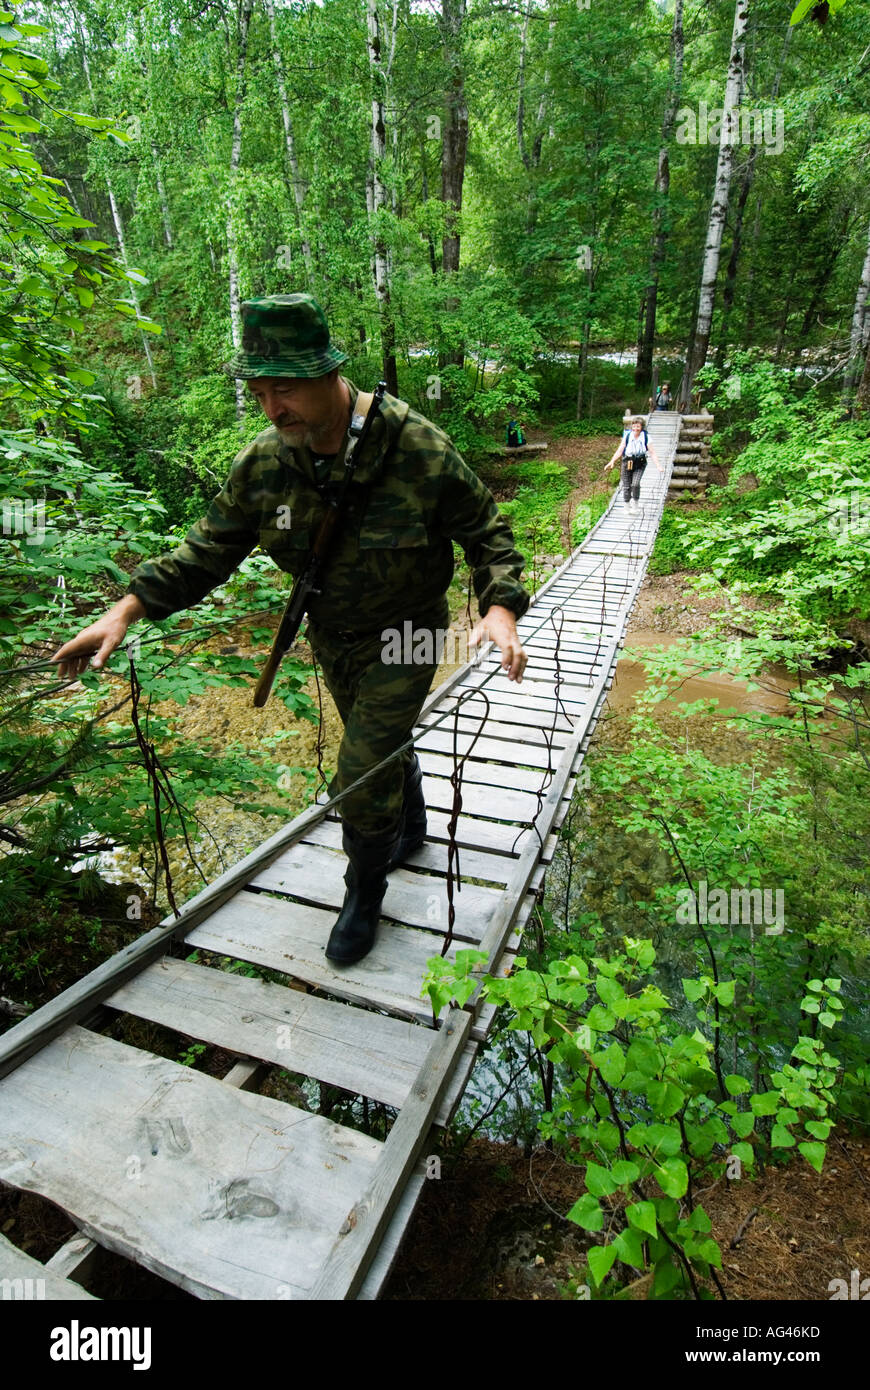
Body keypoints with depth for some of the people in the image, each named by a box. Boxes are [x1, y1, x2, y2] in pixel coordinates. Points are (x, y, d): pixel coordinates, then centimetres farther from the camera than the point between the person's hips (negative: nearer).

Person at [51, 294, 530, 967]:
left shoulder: (421, 450, -24)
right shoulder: (264, 463, -12)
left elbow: (487, 531, -12)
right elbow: (211, 546, -3)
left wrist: (499, 607, -30)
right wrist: (129, 608, -11)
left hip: (403, 637, -5)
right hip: (331, 636, 5)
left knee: (360, 781, -7)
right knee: (381, 743, 24)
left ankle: (365, 889, 23)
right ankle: (411, 830, 54)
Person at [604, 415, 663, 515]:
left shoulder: (646, 438, -6)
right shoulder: (627, 436, -3)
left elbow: (653, 453, -8)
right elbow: (620, 451, -1)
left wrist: (658, 466, -19)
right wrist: (612, 462, -13)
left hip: (639, 465, -2)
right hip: (626, 463, 2)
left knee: (635, 484, -21)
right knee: (626, 486, 3)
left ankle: (635, 506, -3)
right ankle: (627, 506, 23)